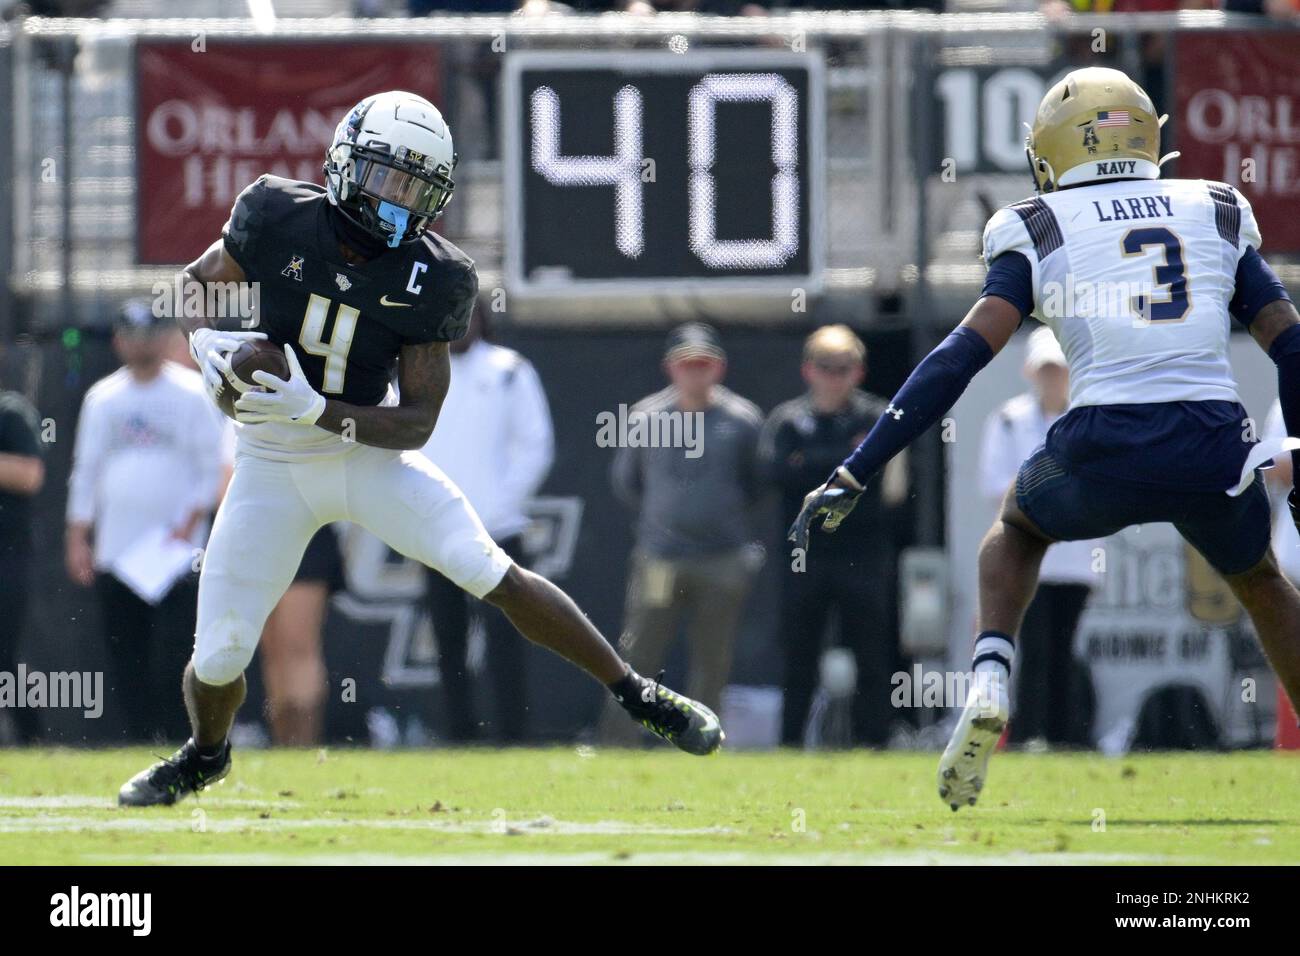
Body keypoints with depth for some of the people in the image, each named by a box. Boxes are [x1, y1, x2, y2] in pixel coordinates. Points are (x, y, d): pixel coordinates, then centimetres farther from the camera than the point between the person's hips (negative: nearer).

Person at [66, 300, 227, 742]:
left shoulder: (193, 393, 1)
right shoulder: (102, 398, 13)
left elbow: (212, 469, -1)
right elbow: (86, 472, 15)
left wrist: (190, 523, -12)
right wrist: (77, 539, 8)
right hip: (115, 555, 4)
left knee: (172, 660, -13)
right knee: (127, 664, 3)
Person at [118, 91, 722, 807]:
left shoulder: (429, 279, -14)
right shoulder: (281, 219, -14)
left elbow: (417, 423, -14)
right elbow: (195, 281, 5)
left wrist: (317, 410, -29)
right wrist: (206, 339, -18)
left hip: (369, 452, 0)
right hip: (274, 467, 0)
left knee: (495, 576, -17)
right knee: (217, 659, -4)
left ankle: (636, 694, -3)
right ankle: (206, 753, 31)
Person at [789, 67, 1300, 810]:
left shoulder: (1042, 232, 9)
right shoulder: (1218, 217, 16)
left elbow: (963, 357, 0)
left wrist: (854, 476, -1)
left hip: (1105, 453, -2)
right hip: (1218, 454, 2)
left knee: (1020, 526, 32)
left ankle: (988, 686, 8)